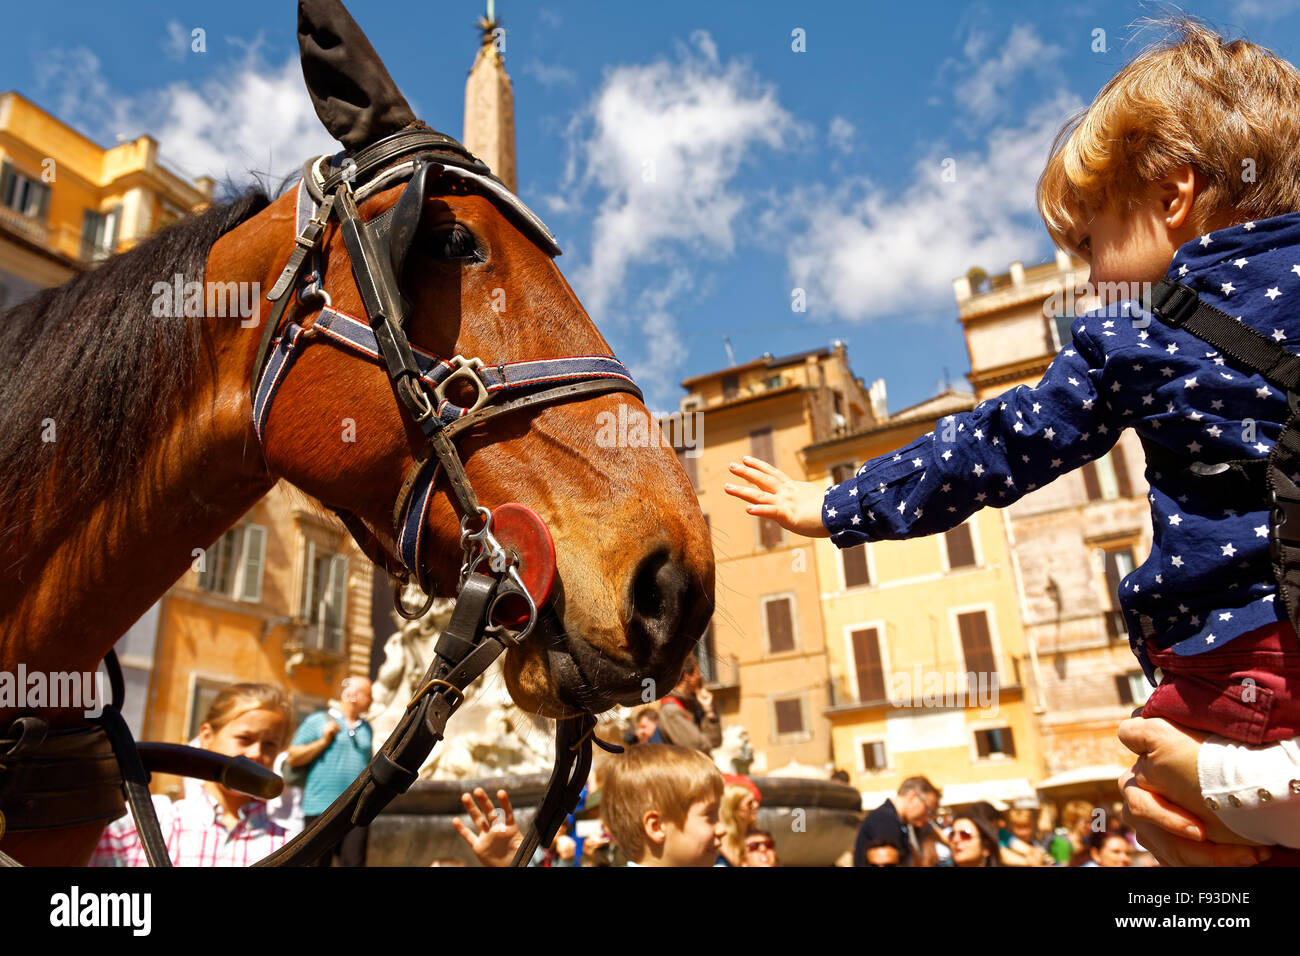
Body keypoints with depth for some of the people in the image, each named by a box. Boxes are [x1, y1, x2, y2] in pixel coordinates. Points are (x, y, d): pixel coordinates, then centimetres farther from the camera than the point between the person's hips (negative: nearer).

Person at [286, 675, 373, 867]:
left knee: (355, 862, -3)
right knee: (318, 862, -1)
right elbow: (293, 759, 0)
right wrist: (323, 741, -8)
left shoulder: (366, 728, 19)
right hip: (322, 809, -4)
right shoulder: (317, 721, 4)